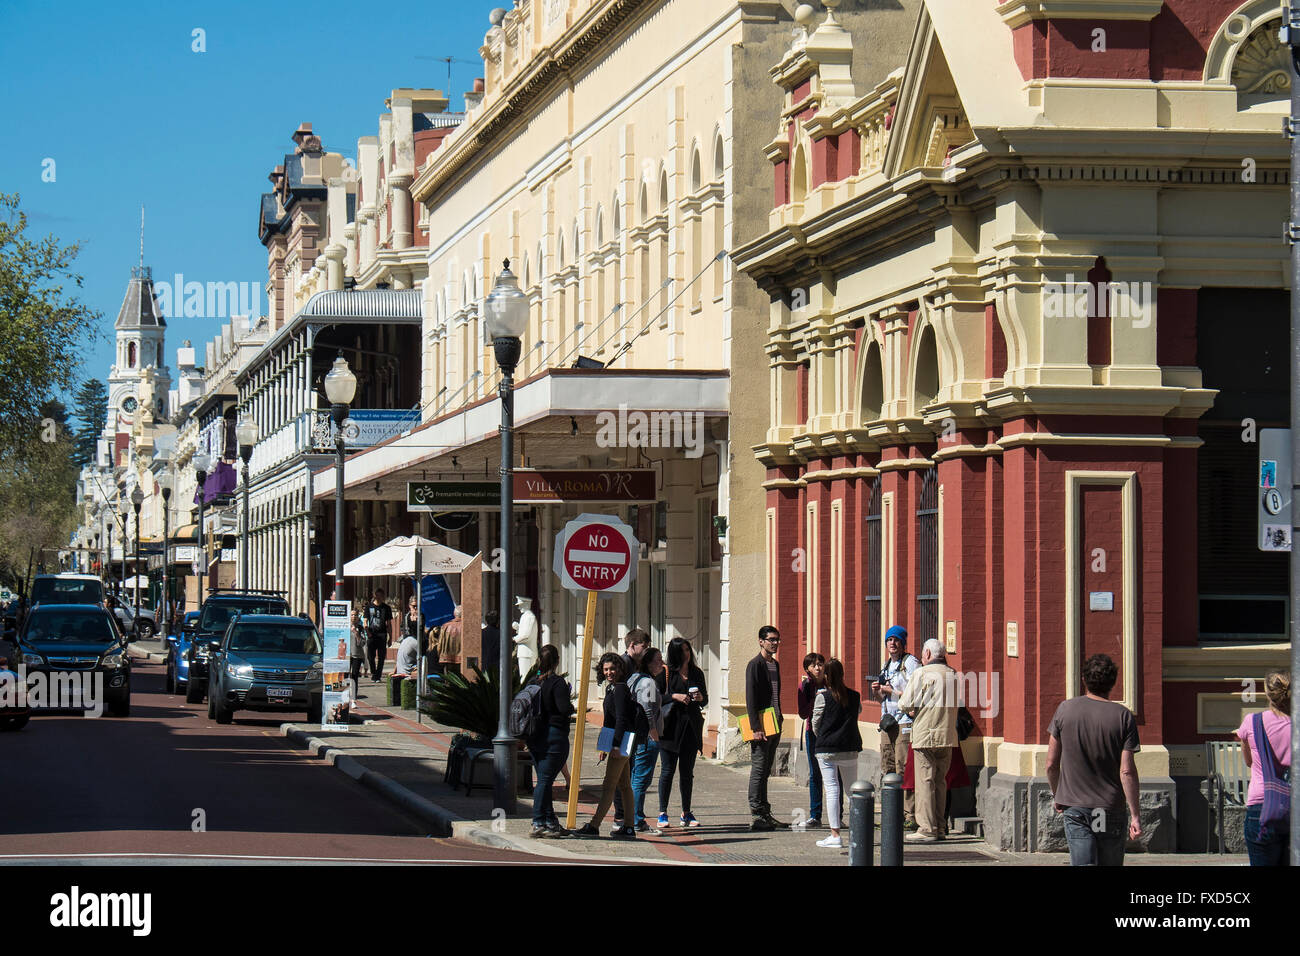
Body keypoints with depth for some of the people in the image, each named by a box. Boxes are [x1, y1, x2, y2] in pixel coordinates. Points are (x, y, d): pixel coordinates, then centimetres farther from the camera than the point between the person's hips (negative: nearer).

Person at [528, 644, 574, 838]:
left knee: (544, 779, 13)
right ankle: (539, 824, -8)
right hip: (554, 736, -7)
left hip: (535, 736, 7)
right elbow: (565, 709, -20)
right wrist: (571, 705, 2)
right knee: (545, 780, -6)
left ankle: (551, 822, 20)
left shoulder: (534, 682, 6)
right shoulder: (557, 682, -13)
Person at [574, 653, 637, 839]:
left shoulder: (620, 689, -13)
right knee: (624, 785, 10)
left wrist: (616, 745, -23)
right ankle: (628, 827, 12)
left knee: (609, 786, -10)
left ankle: (594, 826, -13)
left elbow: (622, 719, -19)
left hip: (621, 740, -10)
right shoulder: (612, 688, 18)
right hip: (617, 742, 10)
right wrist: (604, 747, 24)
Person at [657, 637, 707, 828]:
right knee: (668, 769, -4)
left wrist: (701, 697, -2)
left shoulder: (697, 673, 13)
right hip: (671, 725, -4)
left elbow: (705, 699, 20)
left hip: (691, 726, 4)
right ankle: (662, 813, 1)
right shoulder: (667, 672, 0)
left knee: (687, 771, 7)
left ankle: (686, 813, 14)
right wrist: (675, 696, -16)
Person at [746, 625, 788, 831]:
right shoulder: (755, 665, -9)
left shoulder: (775, 665, 16)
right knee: (758, 770, -7)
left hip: (774, 726, 8)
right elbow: (750, 699, -14)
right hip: (761, 726, -8)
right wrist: (756, 728, -20)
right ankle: (756, 816, -6)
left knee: (765, 771, 12)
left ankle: (764, 814, 15)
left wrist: (779, 723, 16)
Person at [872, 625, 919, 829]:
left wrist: (891, 691, -11)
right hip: (888, 722, 9)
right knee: (888, 771, 8)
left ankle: (910, 816, -12)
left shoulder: (910, 663, -6)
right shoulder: (887, 666, 20)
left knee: (904, 770, -12)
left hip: (905, 722, -9)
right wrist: (878, 692, 7)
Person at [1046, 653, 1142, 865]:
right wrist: (1134, 815, -6)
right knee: (1110, 863, 12)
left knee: (1082, 863, -5)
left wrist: (1056, 795, 19)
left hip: (1074, 807, 0)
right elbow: (1127, 772, -11)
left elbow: (1051, 764, 2)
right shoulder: (1124, 717, -6)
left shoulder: (1065, 710, -2)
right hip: (1111, 808, 0)